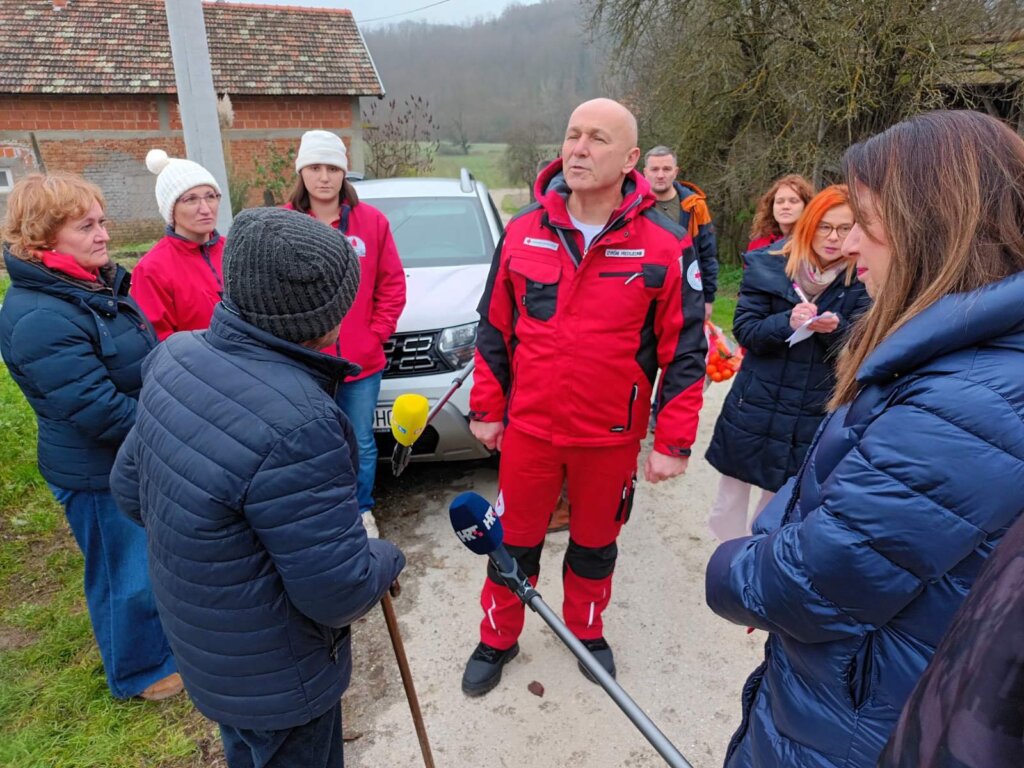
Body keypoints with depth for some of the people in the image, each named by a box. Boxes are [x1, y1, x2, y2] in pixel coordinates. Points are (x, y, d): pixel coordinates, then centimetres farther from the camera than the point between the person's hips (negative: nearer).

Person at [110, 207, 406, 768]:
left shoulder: (175, 356, -10)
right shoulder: (298, 425, -38)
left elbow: (129, 488, 3)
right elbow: (339, 591, -29)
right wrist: (385, 562, -8)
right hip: (278, 680, -7)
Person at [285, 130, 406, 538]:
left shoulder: (372, 221, 1)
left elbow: (392, 286, 3)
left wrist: (376, 334, -4)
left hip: (362, 361, 1)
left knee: (362, 443, 13)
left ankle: (362, 512, 35)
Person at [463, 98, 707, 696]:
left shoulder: (667, 246, -10)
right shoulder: (525, 231, -3)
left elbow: (686, 351, -7)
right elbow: (494, 330, 5)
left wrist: (673, 443, -8)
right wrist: (486, 409, 5)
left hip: (611, 437, -1)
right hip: (528, 427, 2)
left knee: (596, 542, 20)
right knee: (515, 540, 16)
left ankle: (587, 631, 47)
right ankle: (498, 640, 40)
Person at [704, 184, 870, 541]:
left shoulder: (862, 279, -3)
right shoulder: (768, 265, -4)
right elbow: (744, 330, -8)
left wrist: (836, 329, -27)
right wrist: (787, 322, -26)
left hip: (815, 417, 0)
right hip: (755, 407, 0)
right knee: (731, 499, 10)